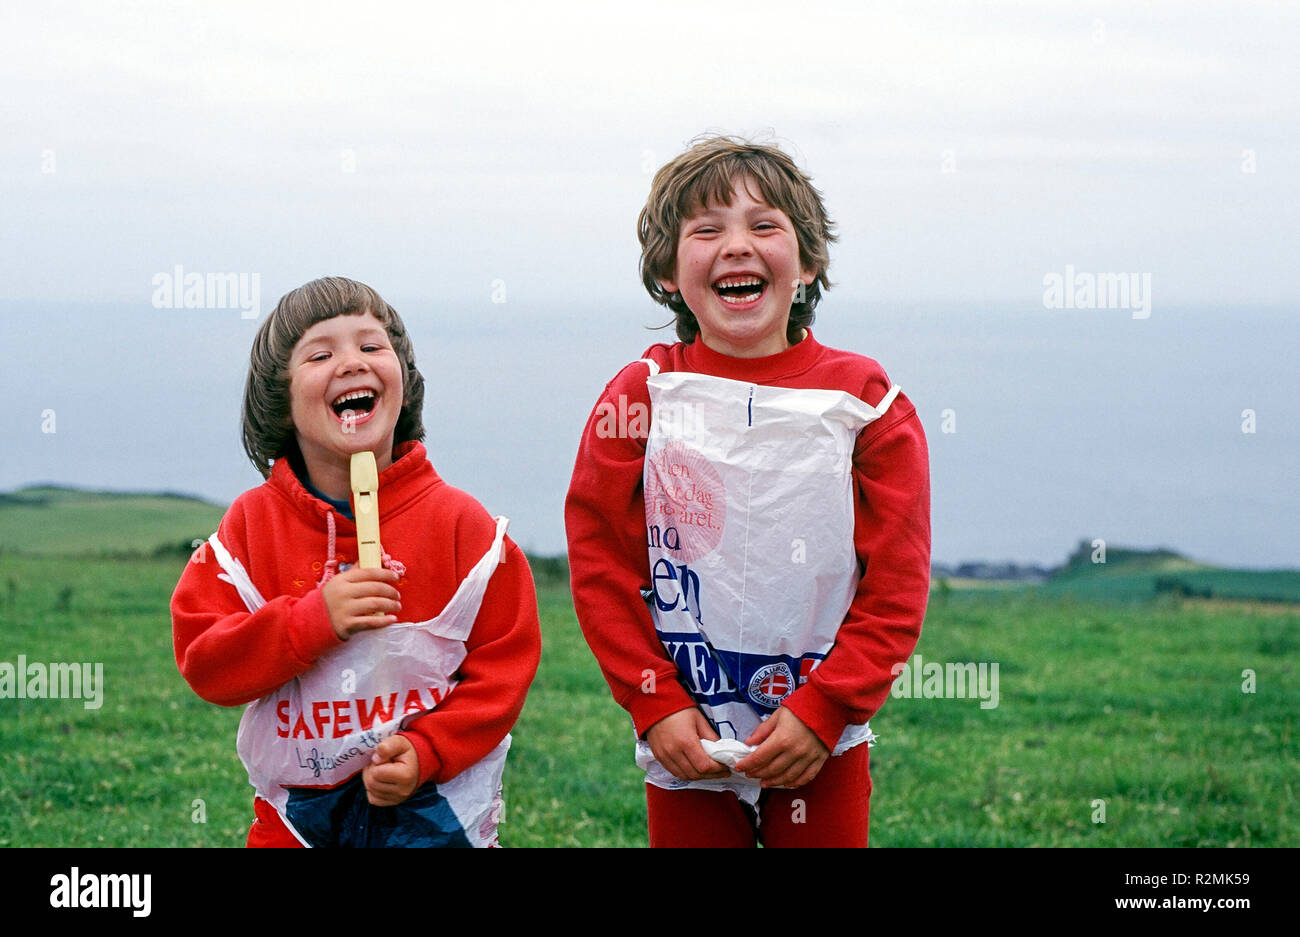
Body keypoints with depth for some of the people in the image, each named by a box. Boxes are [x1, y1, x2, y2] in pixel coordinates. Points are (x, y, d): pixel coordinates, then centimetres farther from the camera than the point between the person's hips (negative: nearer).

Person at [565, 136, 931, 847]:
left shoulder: (862, 400, -3)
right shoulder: (639, 398, -2)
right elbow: (599, 567, -1)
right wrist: (655, 704, -8)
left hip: (823, 744, 0)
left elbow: (897, 583, -4)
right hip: (685, 746, 0)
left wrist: (823, 711, -12)